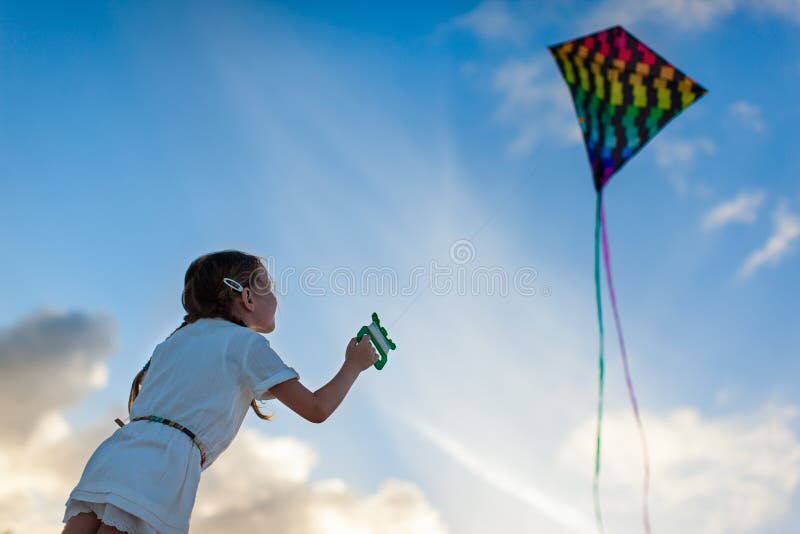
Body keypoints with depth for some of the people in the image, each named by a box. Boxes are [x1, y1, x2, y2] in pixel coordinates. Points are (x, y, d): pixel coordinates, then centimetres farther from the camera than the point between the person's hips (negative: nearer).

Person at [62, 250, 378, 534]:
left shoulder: (177, 339, 28)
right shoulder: (247, 343, 9)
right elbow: (316, 410, 9)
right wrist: (353, 365, 26)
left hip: (112, 454, 6)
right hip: (162, 466, -6)